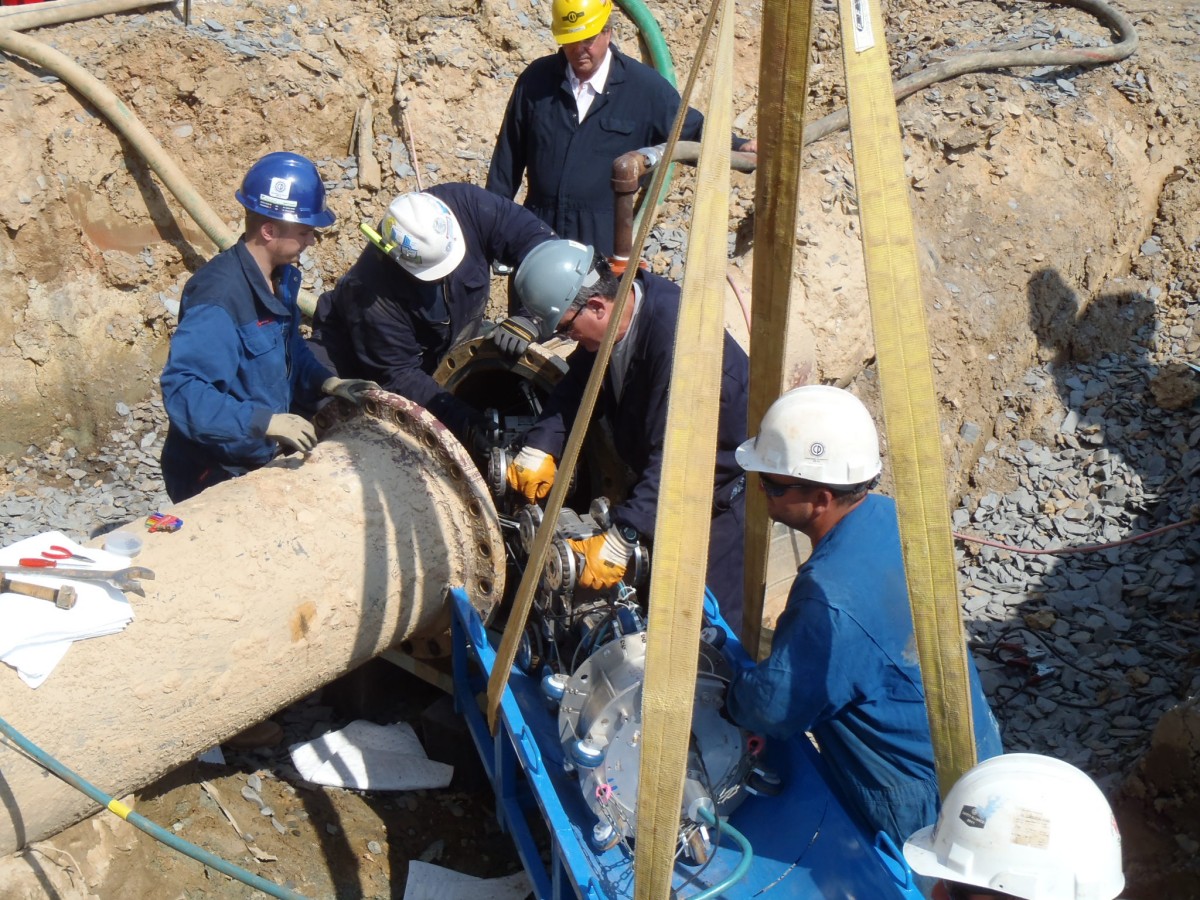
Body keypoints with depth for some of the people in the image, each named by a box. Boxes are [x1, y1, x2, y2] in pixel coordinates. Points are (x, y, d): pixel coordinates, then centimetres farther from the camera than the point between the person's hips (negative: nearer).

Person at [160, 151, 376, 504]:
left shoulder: (282, 277, 1)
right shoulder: (219, 295, -28)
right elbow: (182, 390, -33)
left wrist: (326, 382, 0)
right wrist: (264, 421, -37)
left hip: (264, 461, 9)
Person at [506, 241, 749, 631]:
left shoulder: (676, 337, -35)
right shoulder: (610, 324, -8)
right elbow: (578, 386, 5)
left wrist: (621, 540, -40)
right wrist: (539, 448, -12)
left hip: (722, 485, -8)